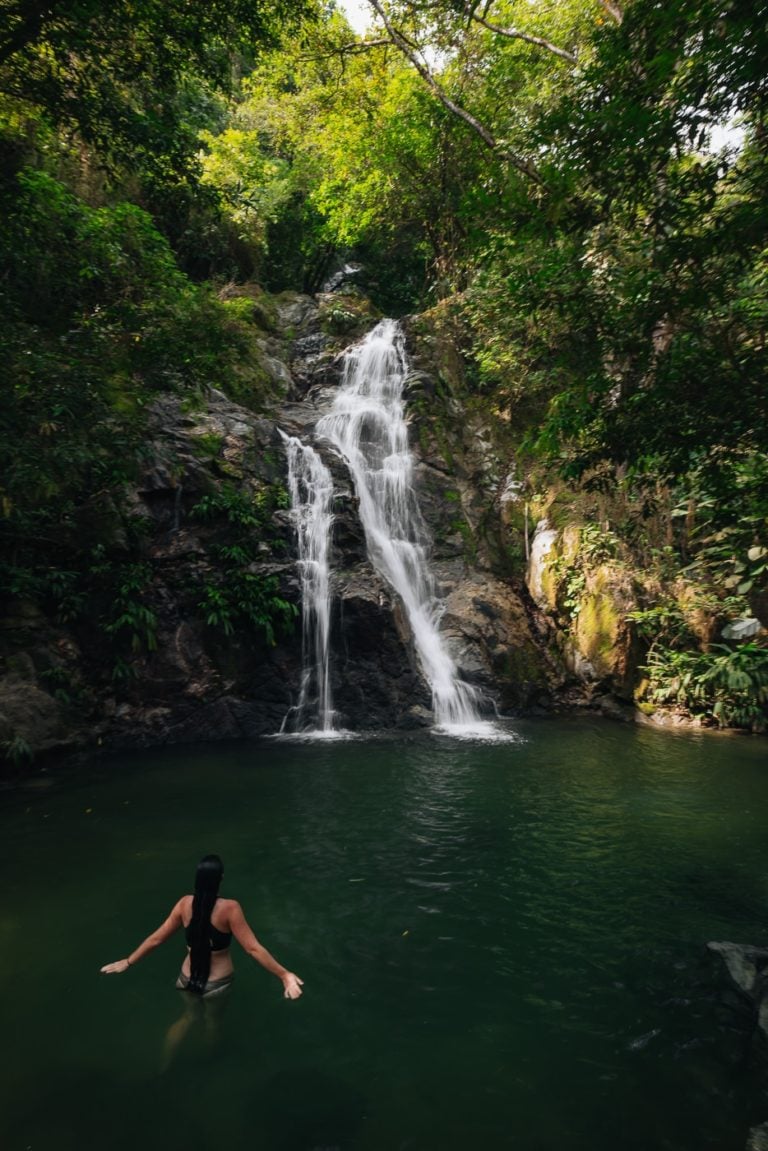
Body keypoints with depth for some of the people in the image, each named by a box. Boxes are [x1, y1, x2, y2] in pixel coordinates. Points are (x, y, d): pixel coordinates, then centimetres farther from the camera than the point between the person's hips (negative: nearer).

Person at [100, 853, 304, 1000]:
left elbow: (156, 938, -5)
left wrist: (127, 962, 10)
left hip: (188, 979, 3)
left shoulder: (185, 904, -15)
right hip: (217, 982, -3)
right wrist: (284, 975, -25)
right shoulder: (229, 908, -27)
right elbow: (253, 948, -28)